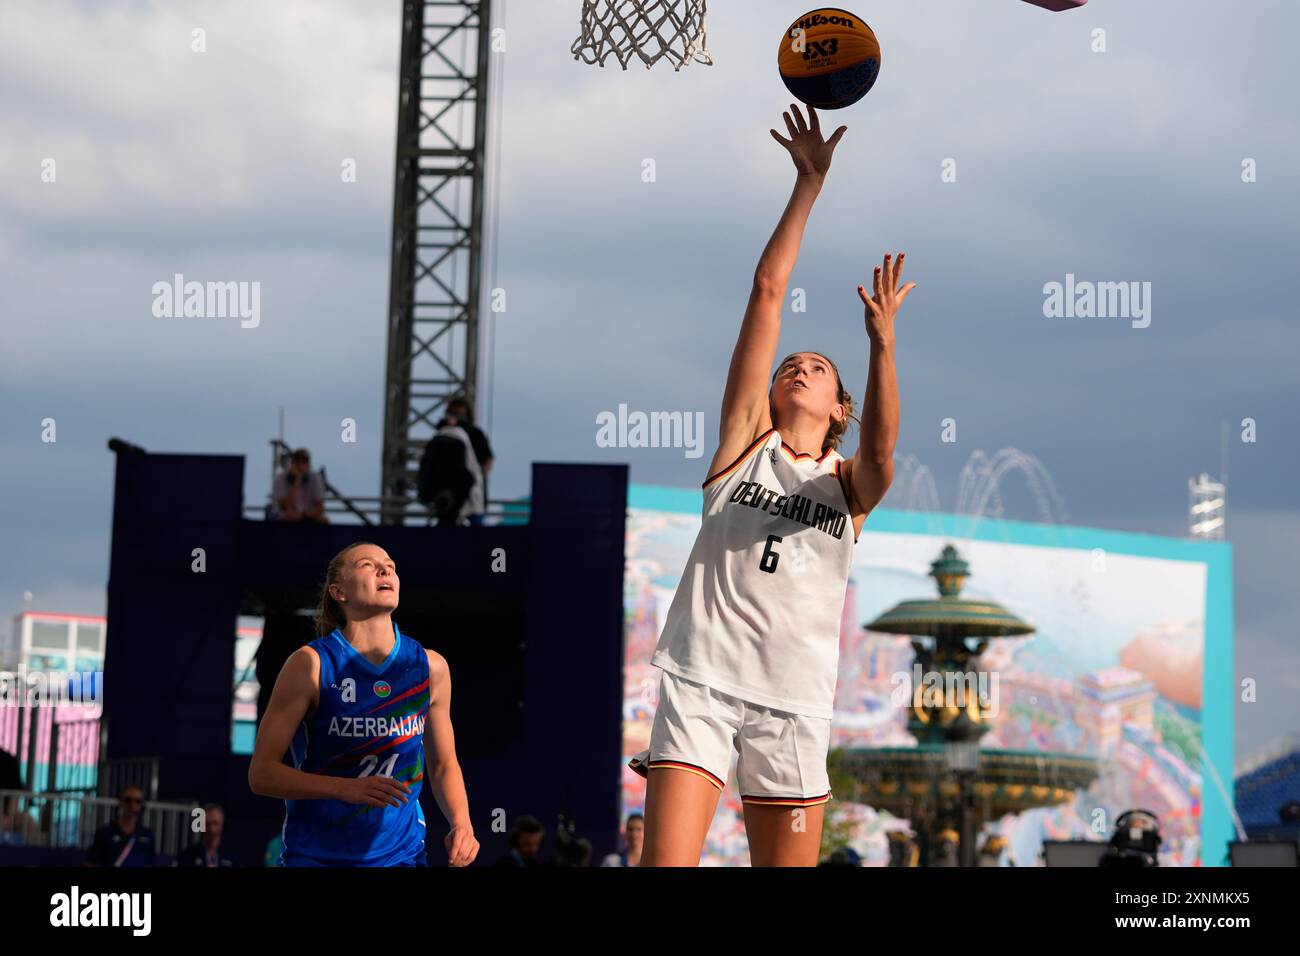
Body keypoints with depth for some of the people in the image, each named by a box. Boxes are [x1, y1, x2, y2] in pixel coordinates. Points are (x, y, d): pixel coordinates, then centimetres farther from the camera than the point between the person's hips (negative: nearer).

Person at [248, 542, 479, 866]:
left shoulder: (431, 667, 1)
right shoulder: (310, 664, -10)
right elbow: (261, 773, -12)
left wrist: (461, 823, -6)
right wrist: (346, 788, -24)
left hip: (403, 852, 3)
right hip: (315, 855, -3)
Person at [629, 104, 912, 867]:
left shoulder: (851, 486, 11)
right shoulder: (746, 439, 12)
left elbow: (881, 445, -14)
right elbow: (768, 289, 7)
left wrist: (882, 345, -29)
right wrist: (809, 184, 3)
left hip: (793, 698, 1)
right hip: (702, 680, -1)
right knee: (666, 861, -14)